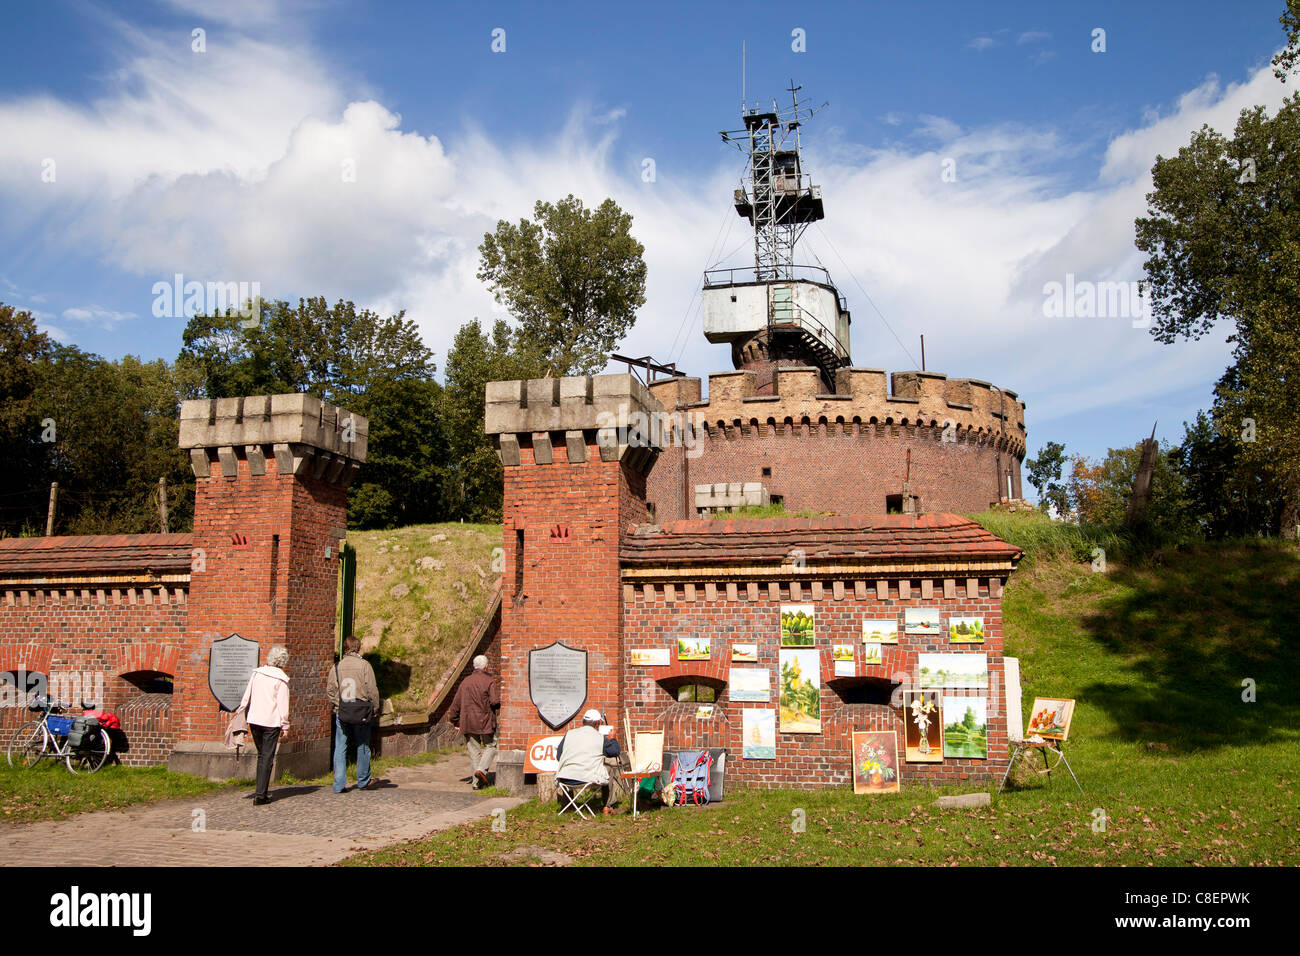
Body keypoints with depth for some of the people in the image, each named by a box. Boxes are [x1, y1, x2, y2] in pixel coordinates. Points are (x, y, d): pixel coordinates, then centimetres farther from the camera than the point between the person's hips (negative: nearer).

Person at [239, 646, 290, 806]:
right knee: (267, 757, 1)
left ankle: (260, 790, 23)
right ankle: (261, 795, -3)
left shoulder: (257, 673, 5)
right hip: (271, 722, -5)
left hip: (254, 719, 5)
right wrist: (285, 726, -2)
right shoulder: (281, 680, -8)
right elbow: (283, 705, -9)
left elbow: (246, 696, 10)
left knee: (261, 755, 18)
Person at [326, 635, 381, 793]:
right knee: (363, 747, 11)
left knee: (340, 748, 7)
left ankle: (339, 784, 4)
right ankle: (363, 781, 22)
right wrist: (375, 709, 3)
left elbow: (330, 690, 5)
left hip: (341, 714, 2)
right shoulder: (364, 665, -7)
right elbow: (372, 690, -7)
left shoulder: (336, 667, 2)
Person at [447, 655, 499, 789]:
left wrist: (455, 721, 19)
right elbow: (495, 701, -16)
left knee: (474, 751, 8)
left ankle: (476, 781, 7)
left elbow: (456, 703, 12)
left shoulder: (465, 682, 11)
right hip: (485, 722, -4)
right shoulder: (490, 681, -6)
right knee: (490, 746, 9)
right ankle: (482, 769, -13)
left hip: (468, 722, 4)